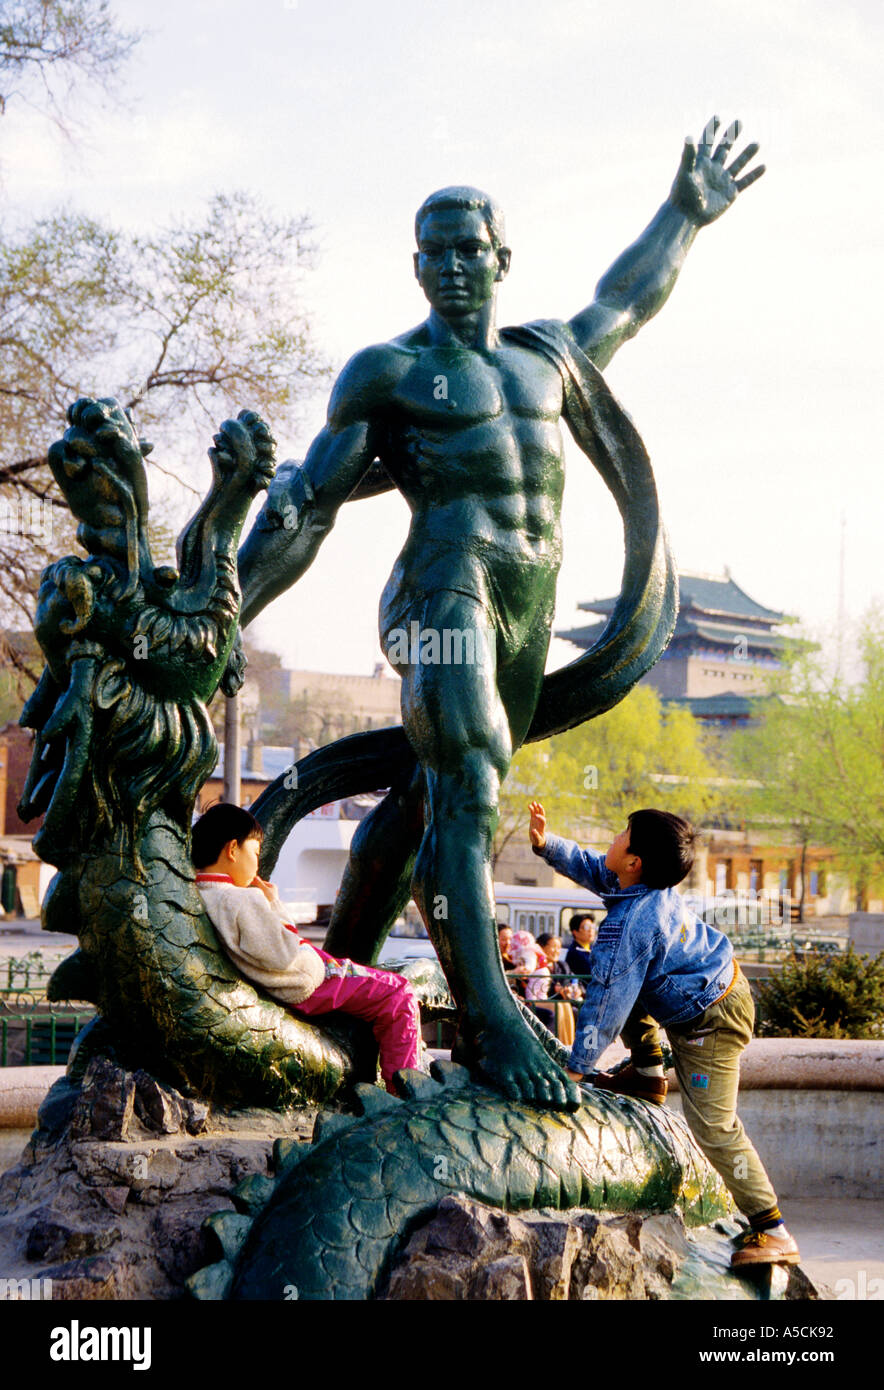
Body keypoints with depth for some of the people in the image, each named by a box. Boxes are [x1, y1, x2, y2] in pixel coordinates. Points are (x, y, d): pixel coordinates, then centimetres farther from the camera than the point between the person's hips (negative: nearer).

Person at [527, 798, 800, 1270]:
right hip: (720, 982, 10)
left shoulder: (630, 924, -30)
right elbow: (590, 867, 14)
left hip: (709, 1022, -10)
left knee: (714, 1126, -9)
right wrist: (546, 843, -2)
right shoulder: (648, 887, -4)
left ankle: (772, 1231, -5)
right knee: (611, 970, 20)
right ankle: (648, 1072, 22)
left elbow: (609, 1003, -26)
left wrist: (576, 1067, -17)